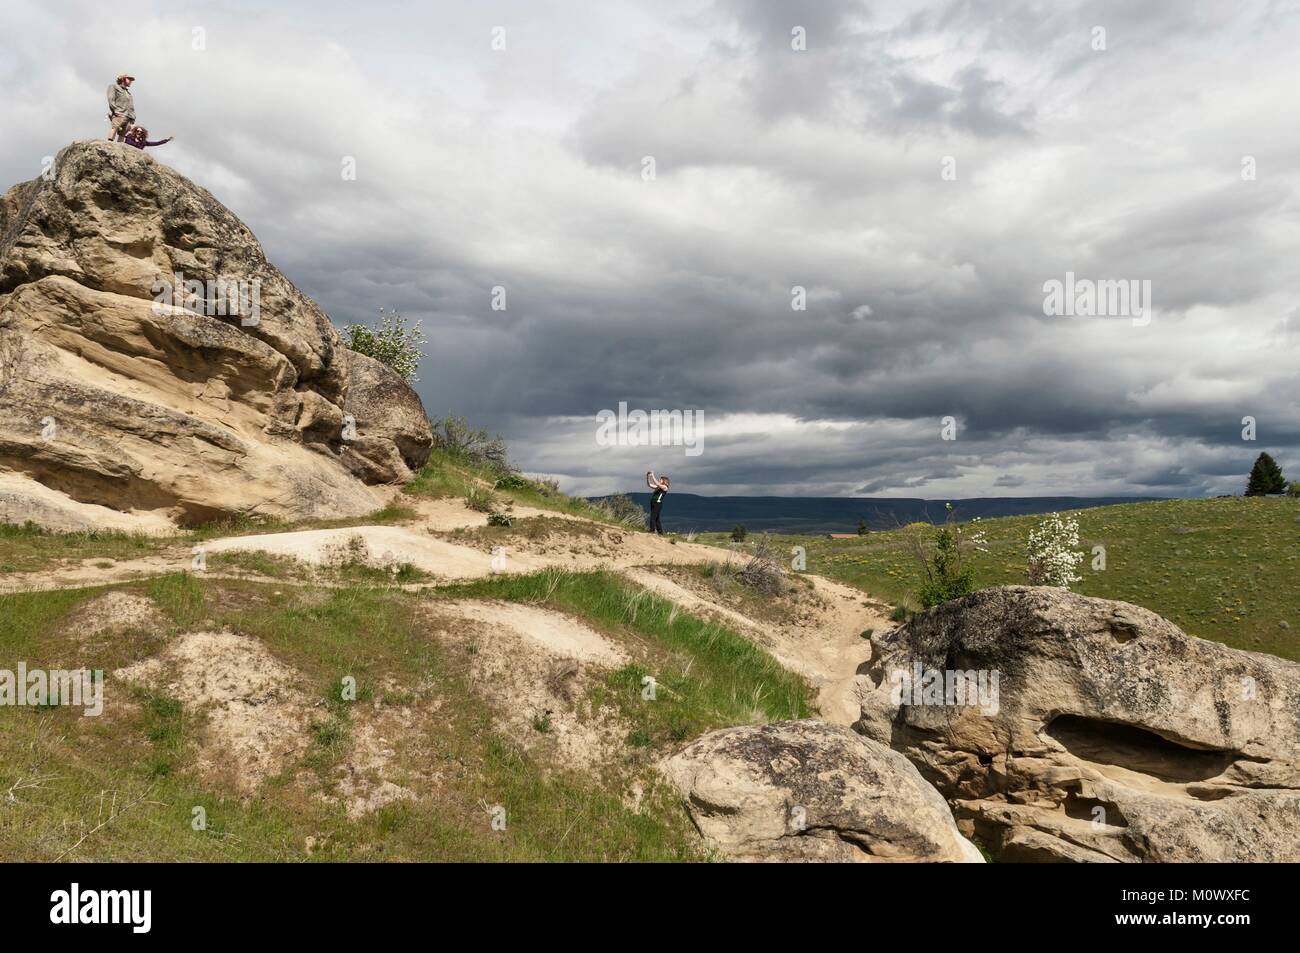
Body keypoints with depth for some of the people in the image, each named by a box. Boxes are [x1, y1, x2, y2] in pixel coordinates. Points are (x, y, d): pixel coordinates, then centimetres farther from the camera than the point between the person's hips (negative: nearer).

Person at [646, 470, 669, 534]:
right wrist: (647, 477, 7)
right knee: (656, 519, 11)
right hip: (653, 503, 9)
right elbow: (649, 485, 19)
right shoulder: (658, 487, 18)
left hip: (658, 504, -9)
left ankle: (652, 531, -15)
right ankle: (660, 533, 17)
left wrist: (652, 476, -16)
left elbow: (656, 484, -19)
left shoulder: (665, 487, -5)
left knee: (653, 518, -14)